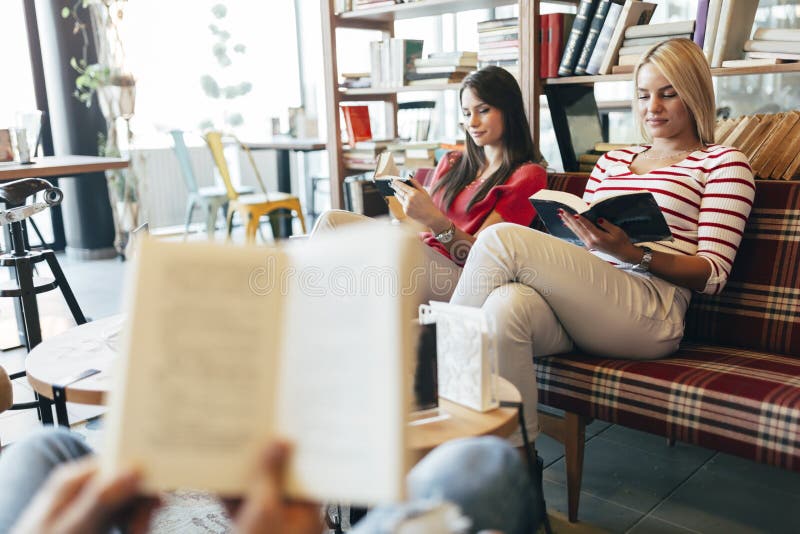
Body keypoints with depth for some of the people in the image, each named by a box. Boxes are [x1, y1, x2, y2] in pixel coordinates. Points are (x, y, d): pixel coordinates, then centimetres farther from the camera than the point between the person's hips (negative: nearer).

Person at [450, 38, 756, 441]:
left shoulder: (723, 163, 12)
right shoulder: (612, 161, 27)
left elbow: (713, 275, 2)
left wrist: (632, 253, -15)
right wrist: (574, 230, -1)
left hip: (650, 313, -5)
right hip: (582, 301, 5)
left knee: (502, 238, -23)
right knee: (505, 306, -33)